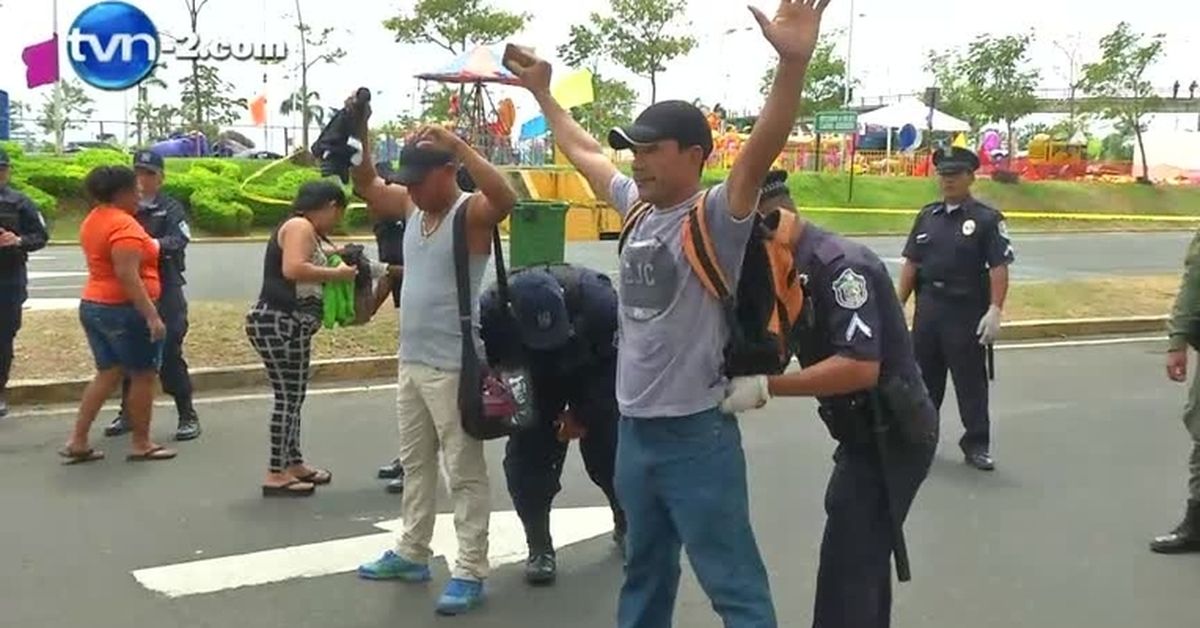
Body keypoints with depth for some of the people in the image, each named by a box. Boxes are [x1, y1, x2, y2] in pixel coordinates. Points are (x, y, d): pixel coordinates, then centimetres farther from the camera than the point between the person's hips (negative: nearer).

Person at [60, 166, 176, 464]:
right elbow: (127, 276, -26)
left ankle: (77, 442, 12)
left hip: (93, 305, 10)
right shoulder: (123, 224, -18)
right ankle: (141, 444, 10)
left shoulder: (93, 220, 12)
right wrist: (152, 315, -27)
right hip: (123, 309, -9)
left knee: (108, 374, 14)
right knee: (143, 376, 3)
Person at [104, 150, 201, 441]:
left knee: (169, 354, -6)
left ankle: (188, 417, 3)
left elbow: (178, 240, -18)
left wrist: (154, 245, -36)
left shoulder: (171, 209, 0)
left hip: (164, 290, -4)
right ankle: (127, 413, 25)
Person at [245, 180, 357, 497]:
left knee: (293, 396, 15)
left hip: (290, 326, 11)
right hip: (278, 324, -11)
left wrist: (331, 255, 15)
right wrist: (337, 274, -18)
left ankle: (294, 464, 25)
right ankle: (275, 475, -2)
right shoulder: (300, 226, -12)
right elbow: (293, 269, -25)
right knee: (288, 397, -7)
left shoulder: (306, 231, 19)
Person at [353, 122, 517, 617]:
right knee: (415, 463, 18)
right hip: (410, 361, 9)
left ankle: (470, 572, 3)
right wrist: (358, 137, 5)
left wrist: (457, 145, -35)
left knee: (464, 471, -2)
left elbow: (506, 199, -35)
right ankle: (412, 553, 31)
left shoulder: (472, 211, -13)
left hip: (452, 366, -8)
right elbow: (366, 185, 21)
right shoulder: (413, 205, 9)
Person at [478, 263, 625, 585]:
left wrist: (584, 415, -18)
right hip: (534, 382, 1)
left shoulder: (596, 297, -37)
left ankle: (627, 527, 26)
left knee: (608, 454, 0)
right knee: (525, 459, -10)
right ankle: (539, 548, 6)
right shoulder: (491, 309, -34)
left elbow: (618, 363, -22)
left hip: (593, 375, -1)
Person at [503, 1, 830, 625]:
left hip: (696, 434, -7)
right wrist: (541, 92, 30)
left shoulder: (714, 218, -13)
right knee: (645, 571, 24)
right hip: (635, 430, 7)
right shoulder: (638, 206, 6)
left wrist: (793, 61, -44)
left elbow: (761, 150, -30)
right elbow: (582, 150, 22)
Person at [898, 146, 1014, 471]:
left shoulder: (987, 219, -5)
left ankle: (977, 444, 12)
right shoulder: (927, 216, 10)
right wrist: (898, 304, 7)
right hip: (928, 308, 5)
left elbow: (999, 268, -10)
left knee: (971, 381, 2)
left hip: (967, 312, -5)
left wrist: (995, 311, -18)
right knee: (923, 377, 14)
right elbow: (911, 264, 12)